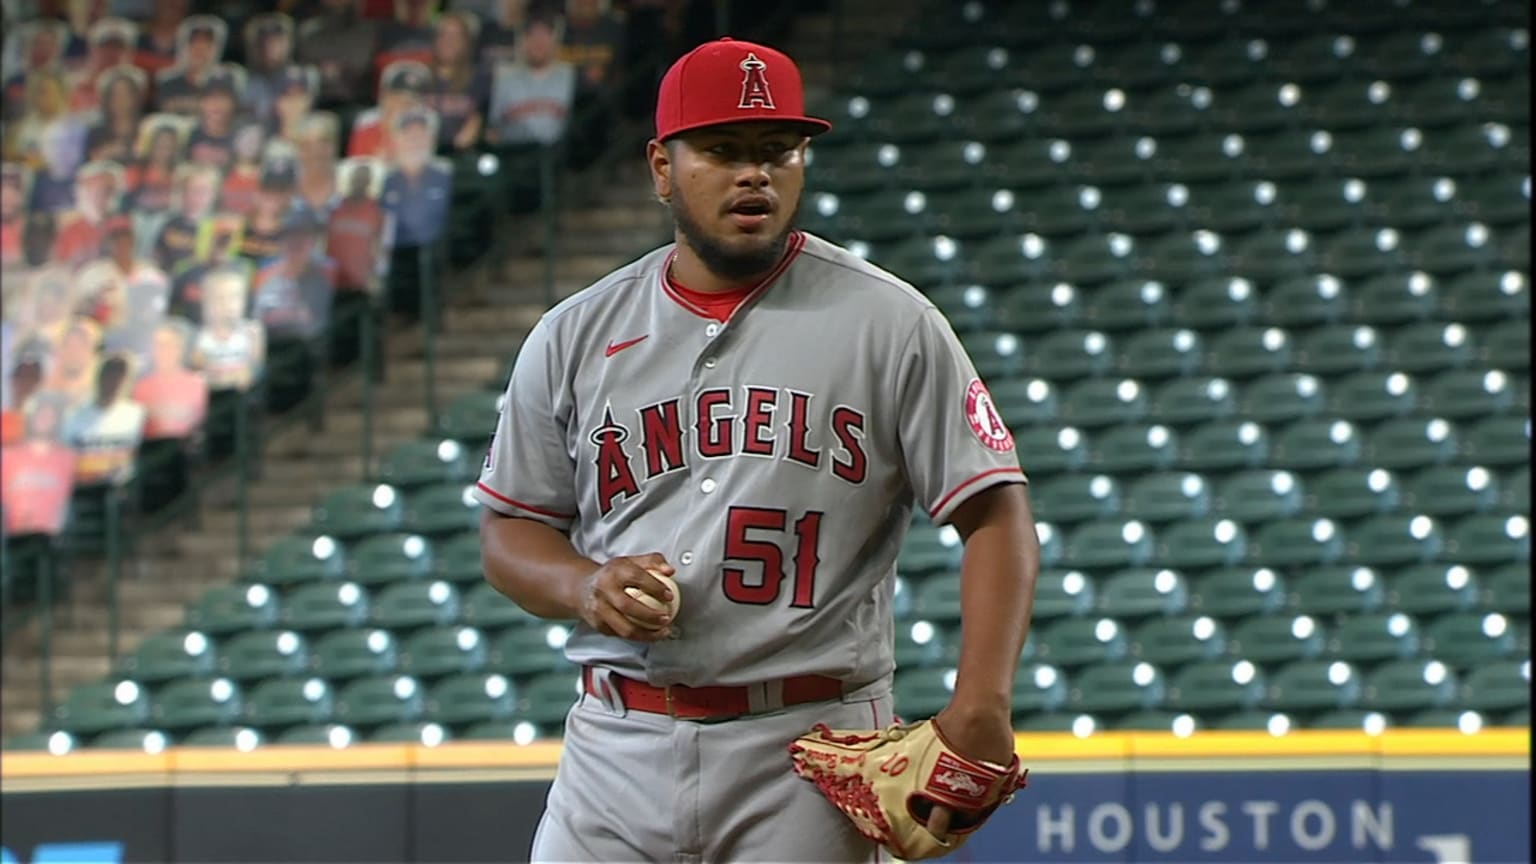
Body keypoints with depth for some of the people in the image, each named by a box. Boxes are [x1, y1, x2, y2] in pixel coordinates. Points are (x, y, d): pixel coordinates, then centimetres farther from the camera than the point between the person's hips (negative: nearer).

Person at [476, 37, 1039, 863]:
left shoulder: (887, 323, 0)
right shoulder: (575, 337, 9)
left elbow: (996, 515, -3)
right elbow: (510, 526, 16)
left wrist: (980, 704, -17)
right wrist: (584, 587, -8)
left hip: (811, 755, -2)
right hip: (619, 748, 2)